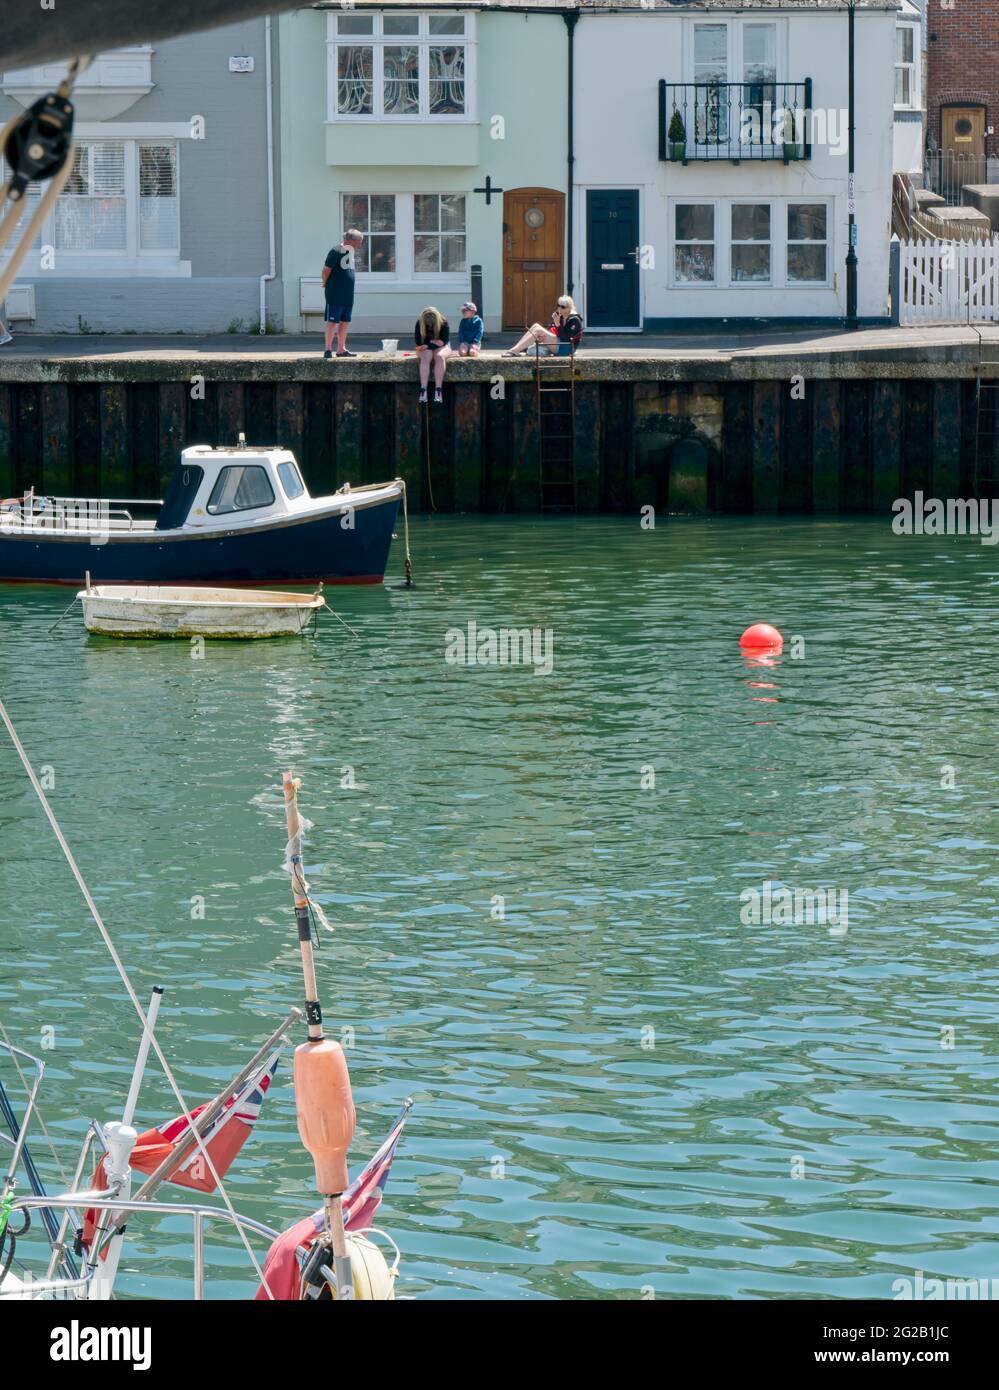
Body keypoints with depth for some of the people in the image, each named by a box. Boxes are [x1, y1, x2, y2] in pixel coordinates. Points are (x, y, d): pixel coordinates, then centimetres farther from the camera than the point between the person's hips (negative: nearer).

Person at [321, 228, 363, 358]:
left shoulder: (351, 252, 13)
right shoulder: (336, 251, -15)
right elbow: (326, 270, -16)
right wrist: (325, 283, -3)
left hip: (348, 295, 9)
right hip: (335, 294, -9)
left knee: (345, 322, 12)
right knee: (332, 321, -5)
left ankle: (341, 349, 19)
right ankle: (328, 349, -2)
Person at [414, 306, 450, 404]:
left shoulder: (443, 323, -13)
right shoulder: (419, 323, -9)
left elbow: (445, 341, -15)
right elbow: (418, 342, -8)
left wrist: (428, 345, -18)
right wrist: (432, 341, -15)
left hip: (441, 348, -1)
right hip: (426, 348, 1)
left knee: (439, 356, -36)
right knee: (426, 357, -35)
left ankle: (438, 391, -42)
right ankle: (423, 391, -44)